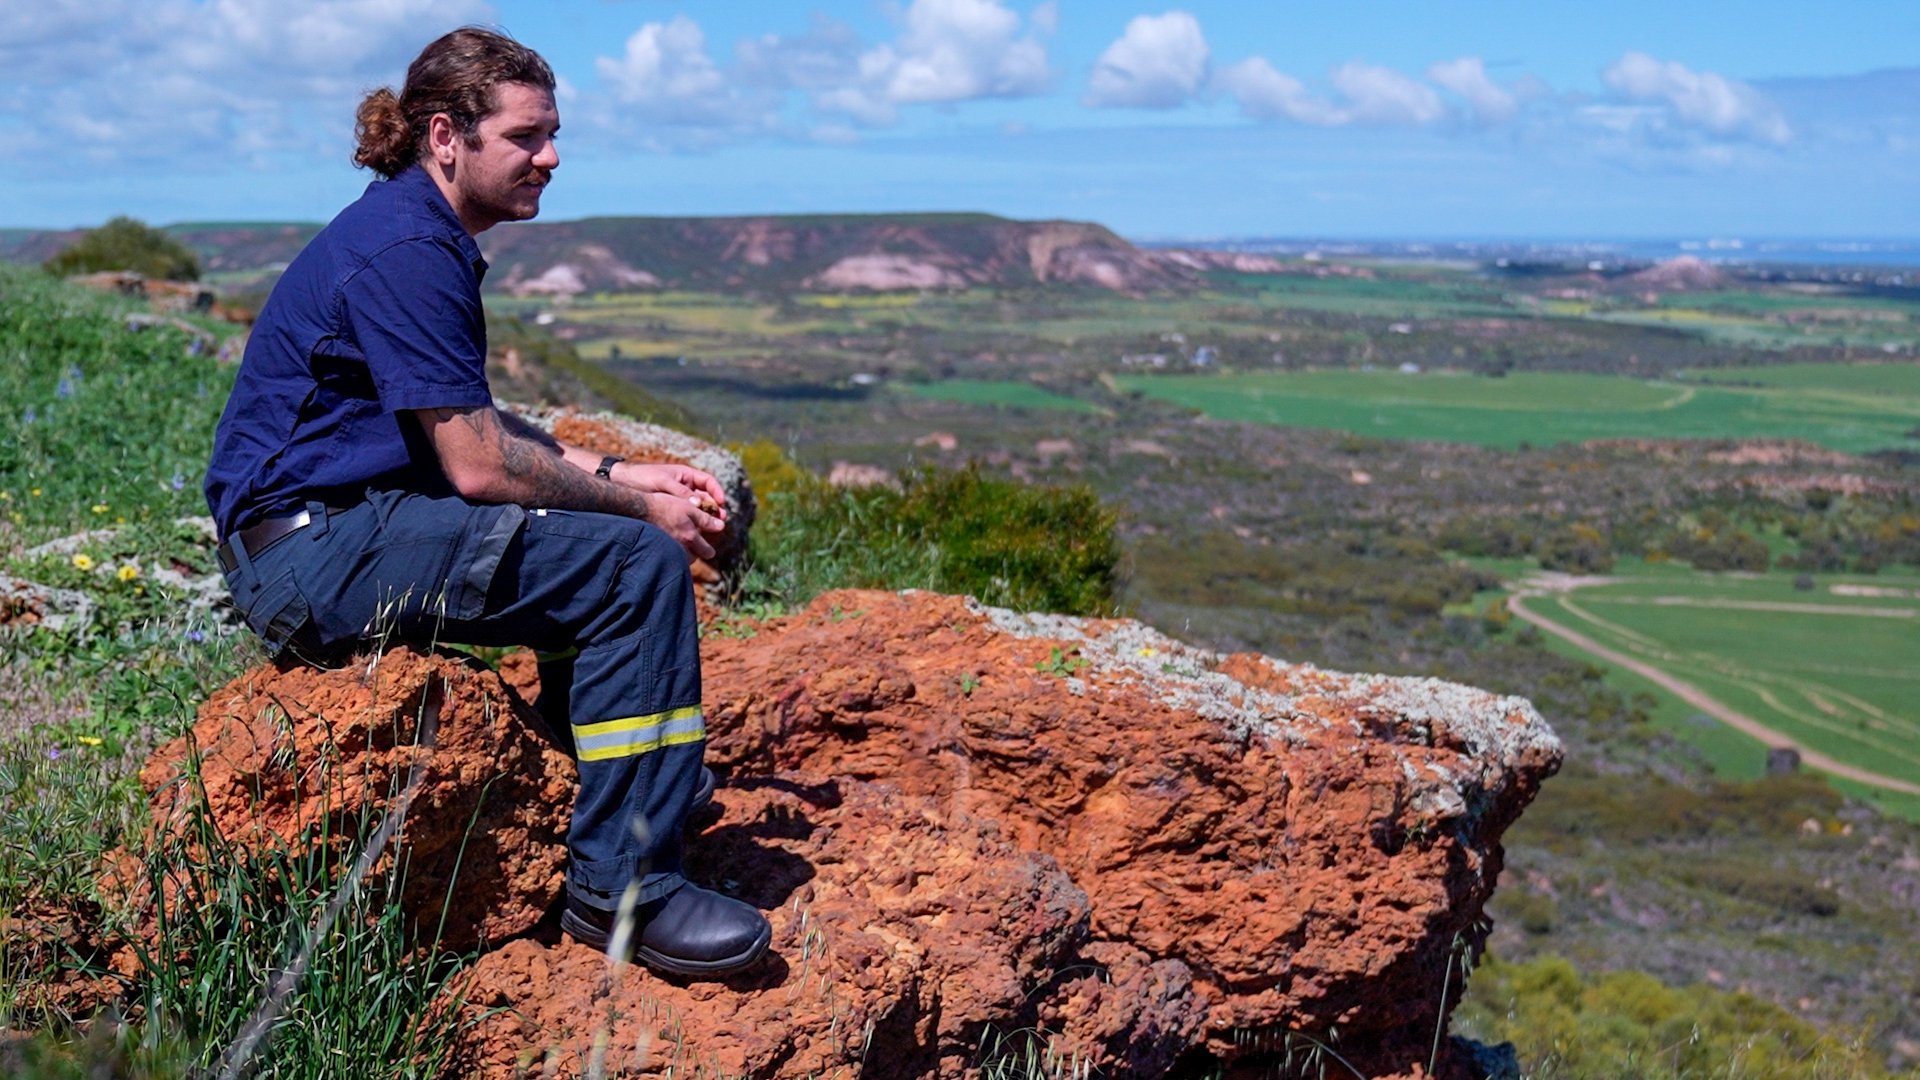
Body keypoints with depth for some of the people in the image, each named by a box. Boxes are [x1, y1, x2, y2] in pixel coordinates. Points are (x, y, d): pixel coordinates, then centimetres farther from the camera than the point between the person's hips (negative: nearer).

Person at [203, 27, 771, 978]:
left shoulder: (426, 237, 14)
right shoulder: (404, 251, -18)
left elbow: (470, 424, 18)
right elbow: (477, 464, -22)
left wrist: (619, 473, 8)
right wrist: (637, 504, -10)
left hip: (342, 525, 11)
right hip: (314, 550, -11)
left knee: (624, 537, 21)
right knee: (638, 564, -20)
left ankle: (656, 786, 32)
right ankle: (620, 887, -17)